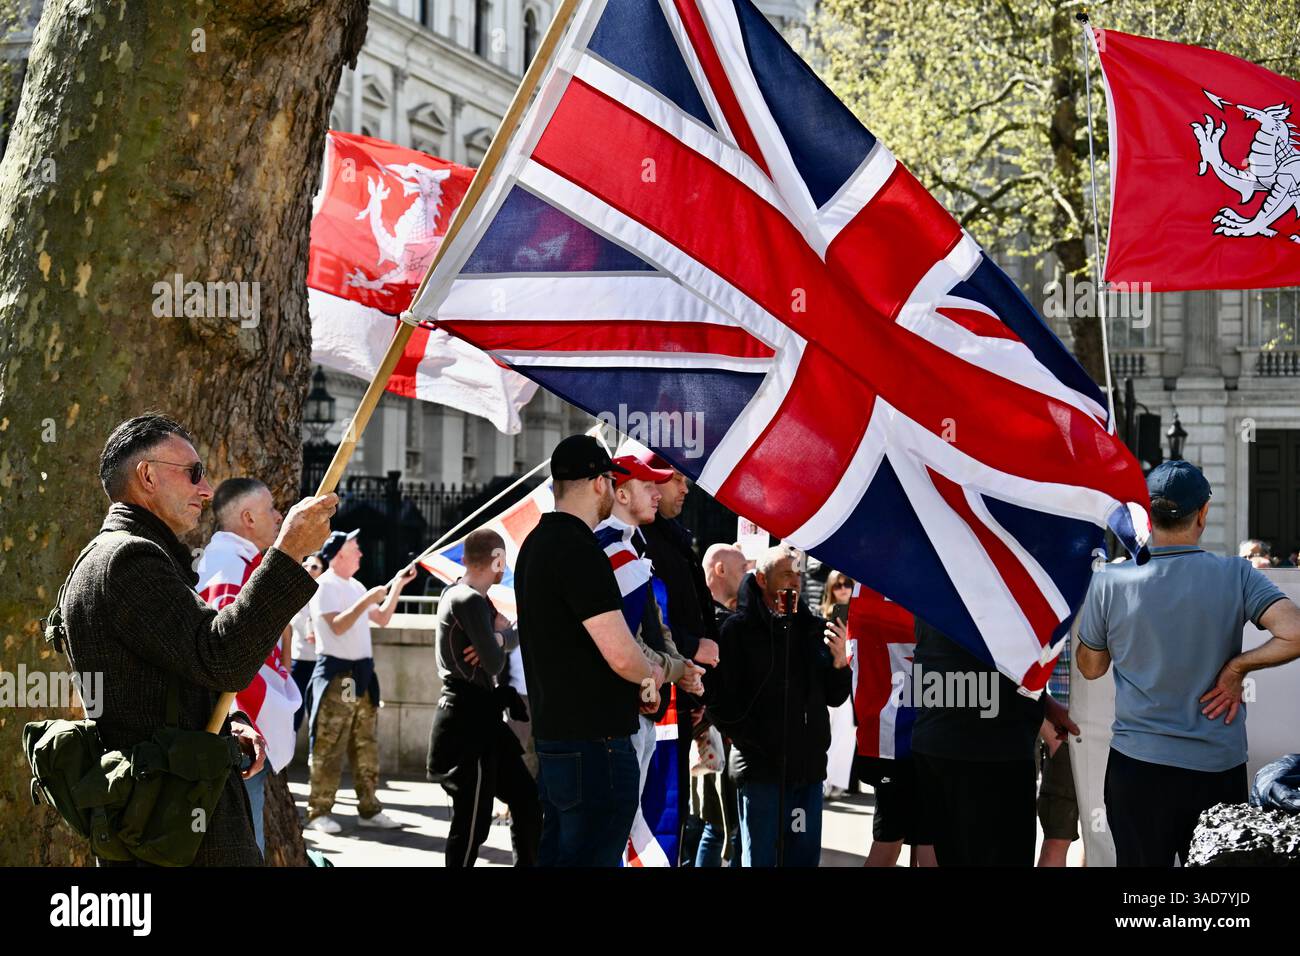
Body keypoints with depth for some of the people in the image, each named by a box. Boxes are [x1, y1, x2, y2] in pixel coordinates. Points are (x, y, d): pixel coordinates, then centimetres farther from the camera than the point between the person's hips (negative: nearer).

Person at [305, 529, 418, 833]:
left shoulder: (355, 586, 16)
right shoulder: (324, 586, -10)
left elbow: (382, 618, 21)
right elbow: (338, 626, -21)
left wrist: (397, 585, 16)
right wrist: (367, 600, -21)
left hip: (362, 673, 8)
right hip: (336, 674, -8)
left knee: (366, 746, 10)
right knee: (329, 748, -7)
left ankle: (369, 809, 15)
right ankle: (319, 811, -3)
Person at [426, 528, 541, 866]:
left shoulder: (459, 595, 14)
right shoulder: (469, 601, -17)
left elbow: (516, 636, 11)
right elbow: (495, 664, -19)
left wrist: (499, 637, -12)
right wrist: (500, 634, 1)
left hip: (480, 715, 10)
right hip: (468, 719, -10)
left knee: (526, 797, 13)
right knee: (472, 822, -6)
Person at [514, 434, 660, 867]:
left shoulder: (536, 543, 15)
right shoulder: (579, 550, -17)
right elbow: (621, 655, -21)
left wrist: (637, 682, 12)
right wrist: (653, 676, 1)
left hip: (554, 733, 10)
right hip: (595, 745, -10)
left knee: (556, 857, 14)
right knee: (592, 859, -7)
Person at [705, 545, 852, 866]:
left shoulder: (814, 628, 12)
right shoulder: (740, 629, -3)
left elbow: (835, 697, 12)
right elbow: (717, 698, -9)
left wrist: (840, 661, -6)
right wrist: (751, 743, -13)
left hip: (810, 768, 5)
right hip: (761, 769, -5)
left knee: (806, 857, 10)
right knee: (760, 860, -1)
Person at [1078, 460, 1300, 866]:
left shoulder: (1110, 581, -7)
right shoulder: (1234, 576, -8)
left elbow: (1091, 667, 6)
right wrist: (1236, 668, -8)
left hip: (1138, 766, 0)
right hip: (1219, 768, 0)